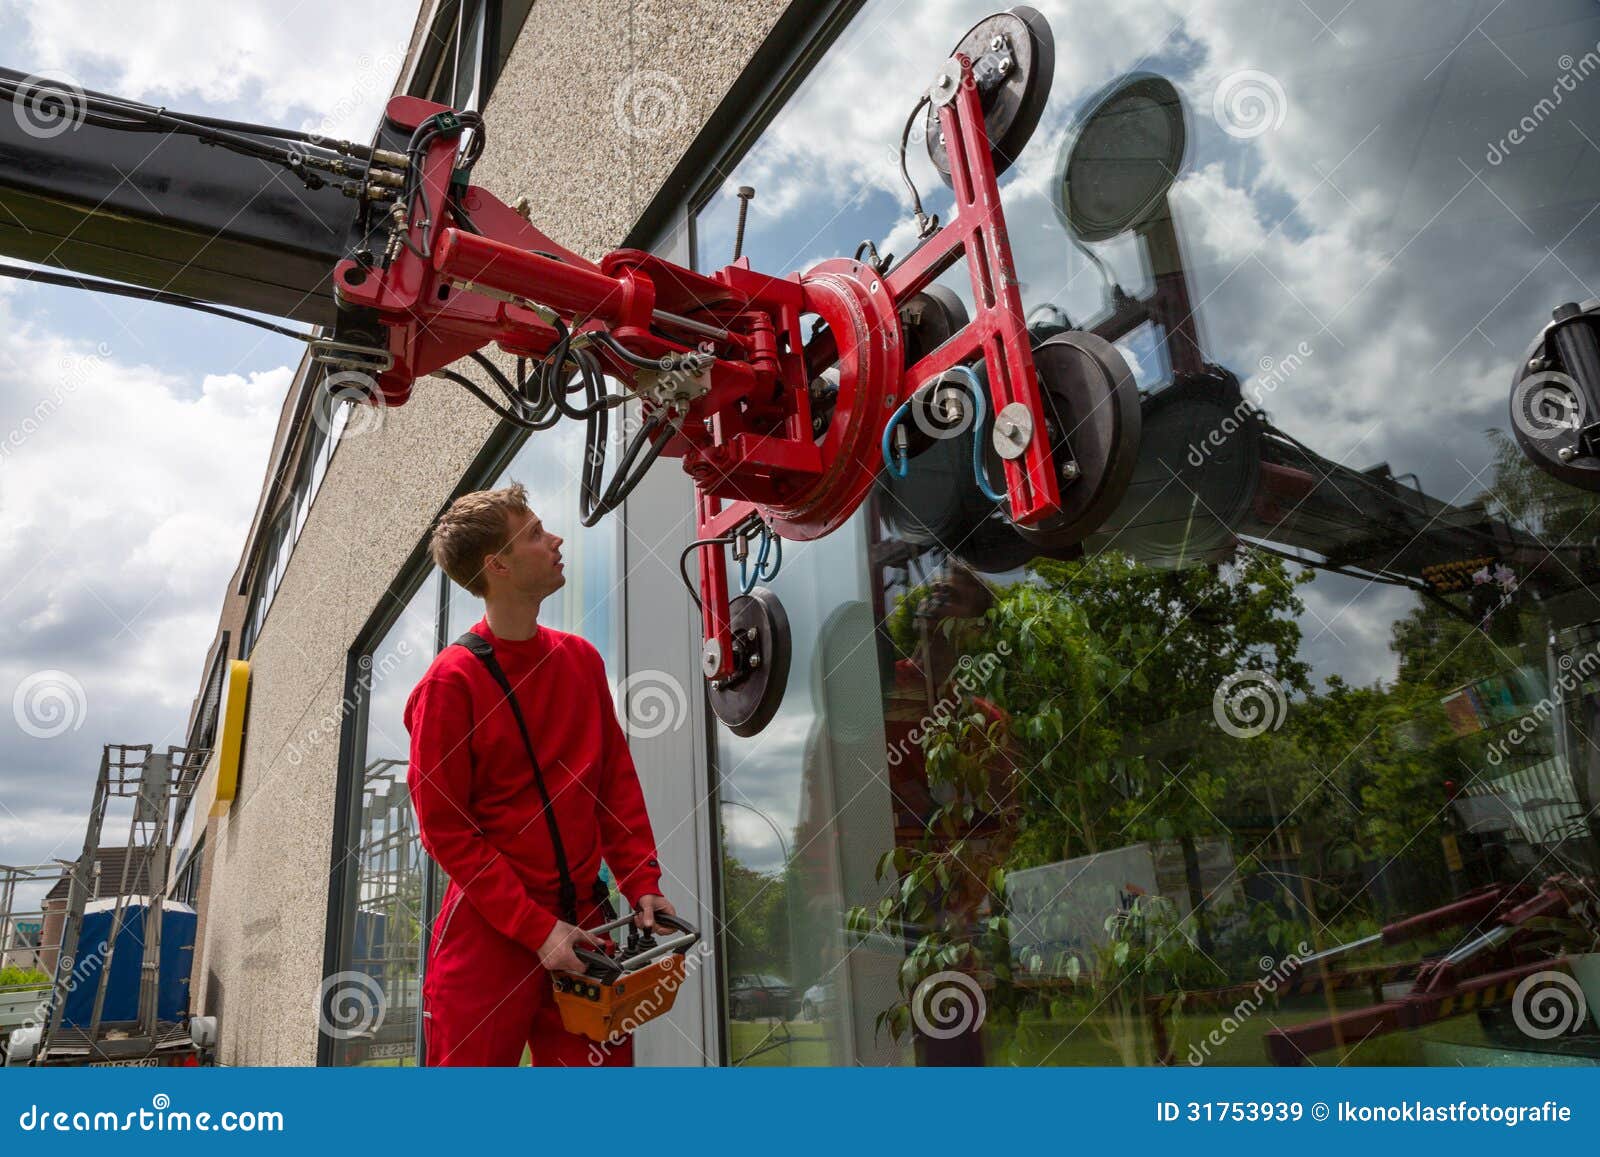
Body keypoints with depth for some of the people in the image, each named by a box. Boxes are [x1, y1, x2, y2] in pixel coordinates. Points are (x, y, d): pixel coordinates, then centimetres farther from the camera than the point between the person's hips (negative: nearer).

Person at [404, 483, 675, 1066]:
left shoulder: (581, 658, 5)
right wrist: (537, 929, -14)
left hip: (581, 922, 5)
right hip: (488, 932, -5)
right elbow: (446, 829, -12)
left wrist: (642, 884, 0)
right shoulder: (451, 681, -12)